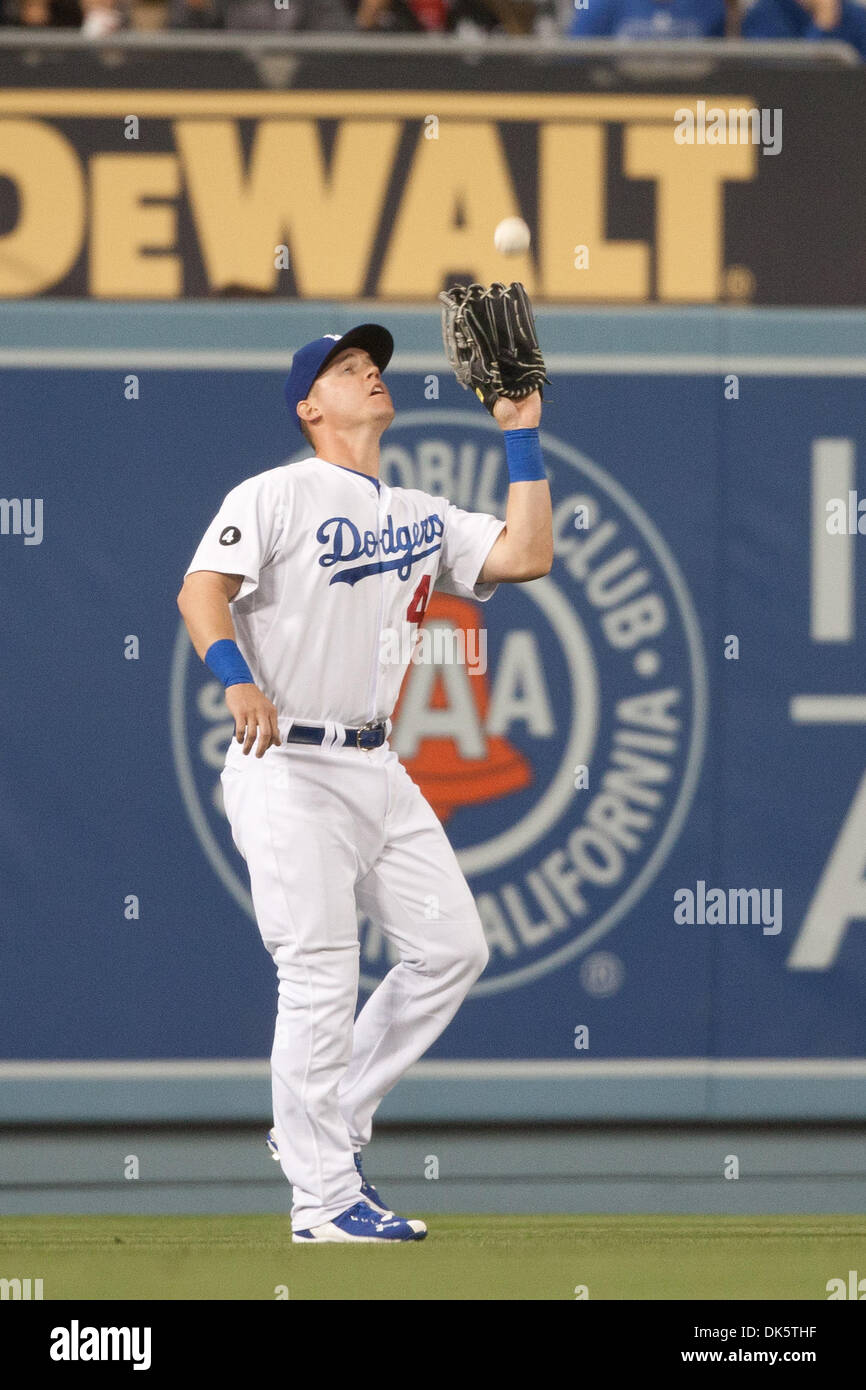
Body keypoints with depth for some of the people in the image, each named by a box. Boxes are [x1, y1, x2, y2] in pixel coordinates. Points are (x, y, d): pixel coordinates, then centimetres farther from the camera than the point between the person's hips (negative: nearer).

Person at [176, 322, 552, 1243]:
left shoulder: (421, 517, 17)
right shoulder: (278, 495, -4)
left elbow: (525, 556, 7)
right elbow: (201, 590, -15)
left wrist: (521, 436, 7)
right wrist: (239, 680, -32)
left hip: (377, 769, 7)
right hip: (287, 770, -7)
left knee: (451, 948, 4)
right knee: (321, 978, -11)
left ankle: (327, 1126, 17)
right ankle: (322, 1197, -5)